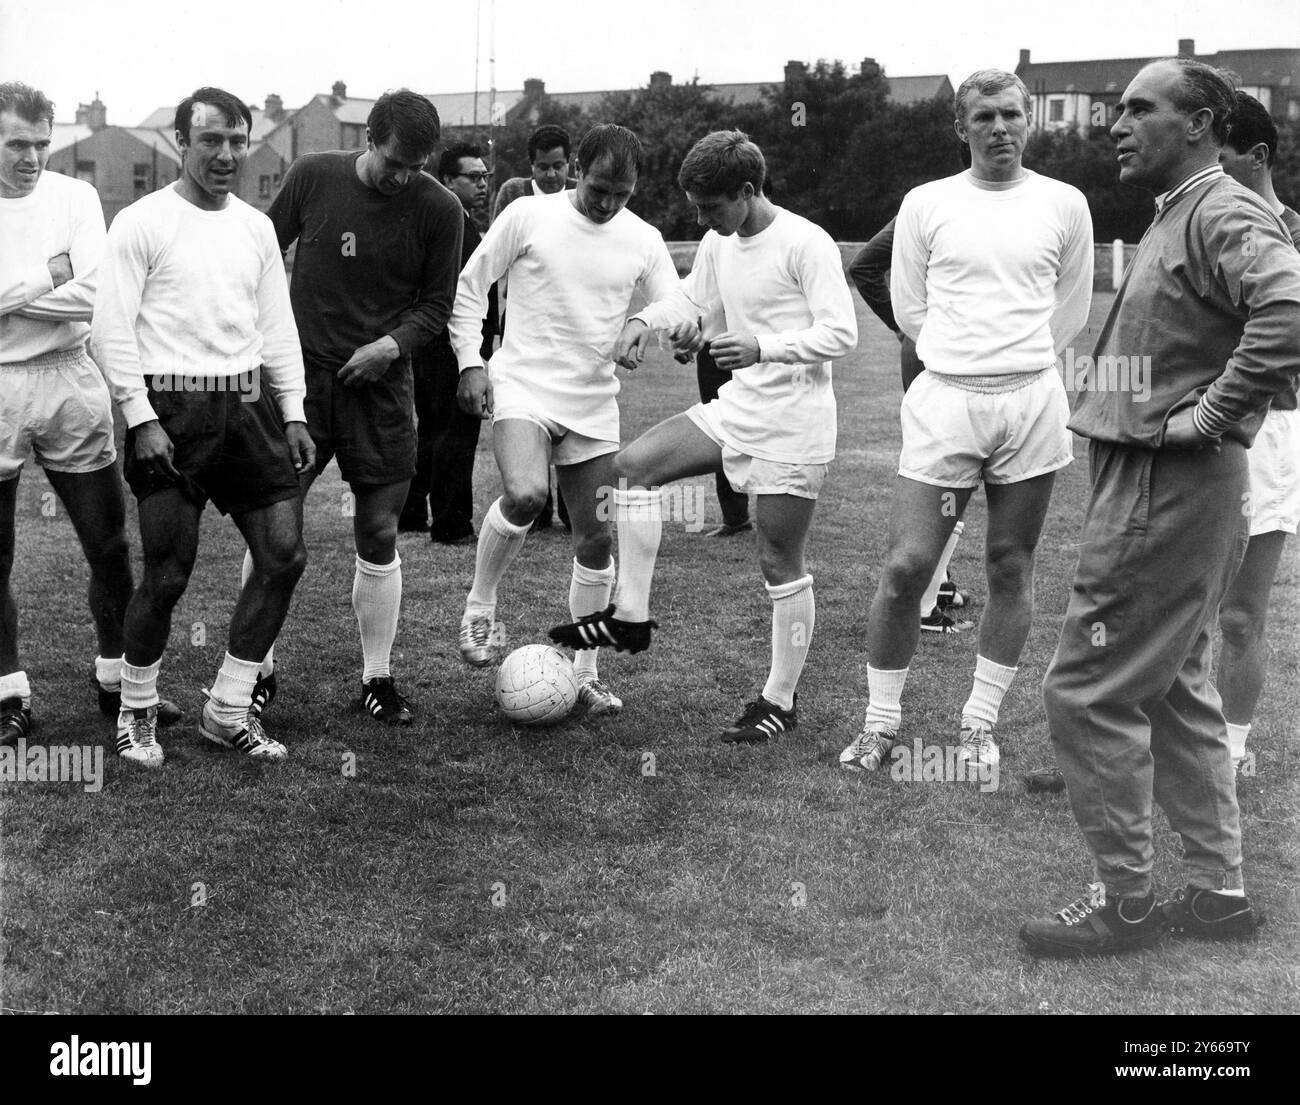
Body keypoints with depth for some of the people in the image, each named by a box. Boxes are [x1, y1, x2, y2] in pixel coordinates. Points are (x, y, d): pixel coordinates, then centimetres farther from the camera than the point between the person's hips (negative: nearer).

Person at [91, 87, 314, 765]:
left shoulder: (256, 227, 14)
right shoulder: (141, 223, -3)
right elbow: (111, 330, -7)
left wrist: (293, 414, 12)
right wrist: (141, 418, -13)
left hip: (248, 405, 6)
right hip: (172, 410, -6)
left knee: (284, 555, 0)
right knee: (168, 575, -4)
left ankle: (227, 711, 13)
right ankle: (136, 710, 20)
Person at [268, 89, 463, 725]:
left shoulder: (439, 210, -3)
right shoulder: (311, 177, -1)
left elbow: (437, 304, 4)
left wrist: (395, 344, -13)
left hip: (380, 384, 0)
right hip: (301, 372, 0)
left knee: (379, 534, 2)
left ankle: (377, 679, 16)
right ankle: (258, 669, 16)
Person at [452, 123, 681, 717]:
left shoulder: (643, 240, 5)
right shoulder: (530, 215, -4)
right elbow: (469, 286, 3)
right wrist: (471, 362, -7)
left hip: (594, 407, 4)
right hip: (523, 387, -4)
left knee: (597, 540, 5)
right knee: (524, 495, -32)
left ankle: (584, 672, 20)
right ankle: (480, 605, -5)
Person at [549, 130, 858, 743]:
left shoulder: (806, 244, -16)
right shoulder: (719, 243, 7)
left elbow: (841, 334, -18)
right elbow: (691, 302, 21)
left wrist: (764, 347, -31)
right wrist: (645, 319, 0)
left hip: (793, 423, -8)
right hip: (739, 406, 8)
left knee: (780, 564, -1)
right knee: (633, 464, -5)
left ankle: (781, 700, 14)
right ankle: (631, 616, 2)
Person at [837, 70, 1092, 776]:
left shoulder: (1063, 204, 6)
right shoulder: (926, 203, 5)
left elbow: (1071, 311, 16)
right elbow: (909, 308, 10)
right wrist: (967, 359, 11)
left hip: (1033, 400, 1)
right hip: (943, 400, -1)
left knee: (1011, 569, 6)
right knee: (906, 566, -5)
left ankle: (979, 725, 19)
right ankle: (881, 723, 11)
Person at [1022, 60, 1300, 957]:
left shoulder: (1223, 213, -15)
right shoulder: (1179, 216, 16)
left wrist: (1210, 414, -26)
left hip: (1167, 488, -11)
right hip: (1154, 482, 11)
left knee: (1089, 690, -4)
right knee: (1174, 690, 16)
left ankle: (1125, 902, 9)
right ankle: (1220, 891, 26)